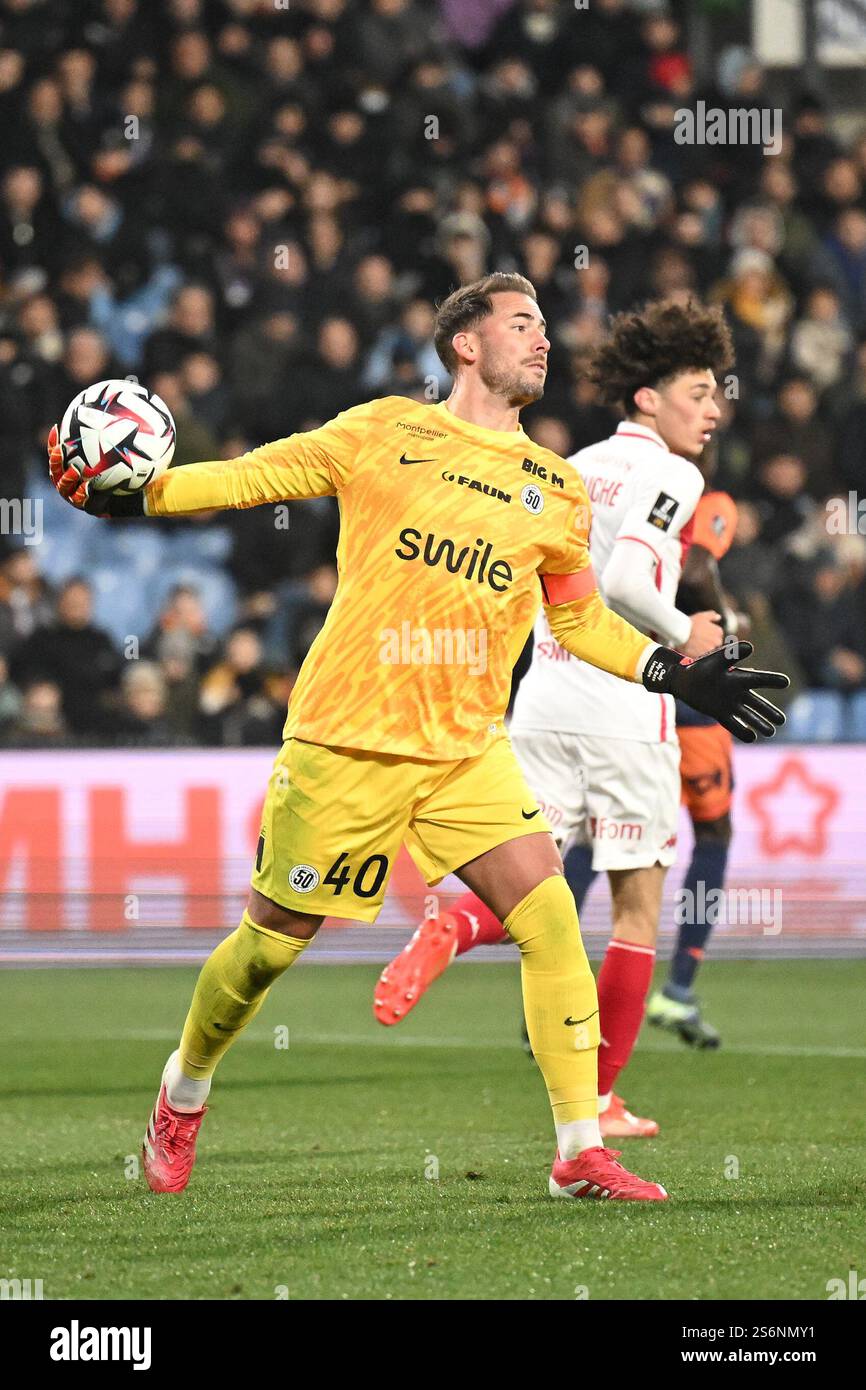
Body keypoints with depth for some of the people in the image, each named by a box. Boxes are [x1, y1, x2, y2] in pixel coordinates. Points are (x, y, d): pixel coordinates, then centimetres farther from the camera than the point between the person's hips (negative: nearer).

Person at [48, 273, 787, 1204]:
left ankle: (581, 1152, -7)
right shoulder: (385, 434, 0)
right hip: (343, 741, -3)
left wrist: (675, 674, 6)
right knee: (272, 942, 5)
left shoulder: (555, 491, 10)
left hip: (467, 749, 3)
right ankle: (182, 1095, 31)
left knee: (551, 918, -13)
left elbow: (582, 621, 20)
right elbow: (253, 478, 3)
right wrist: (136, 497, -10)